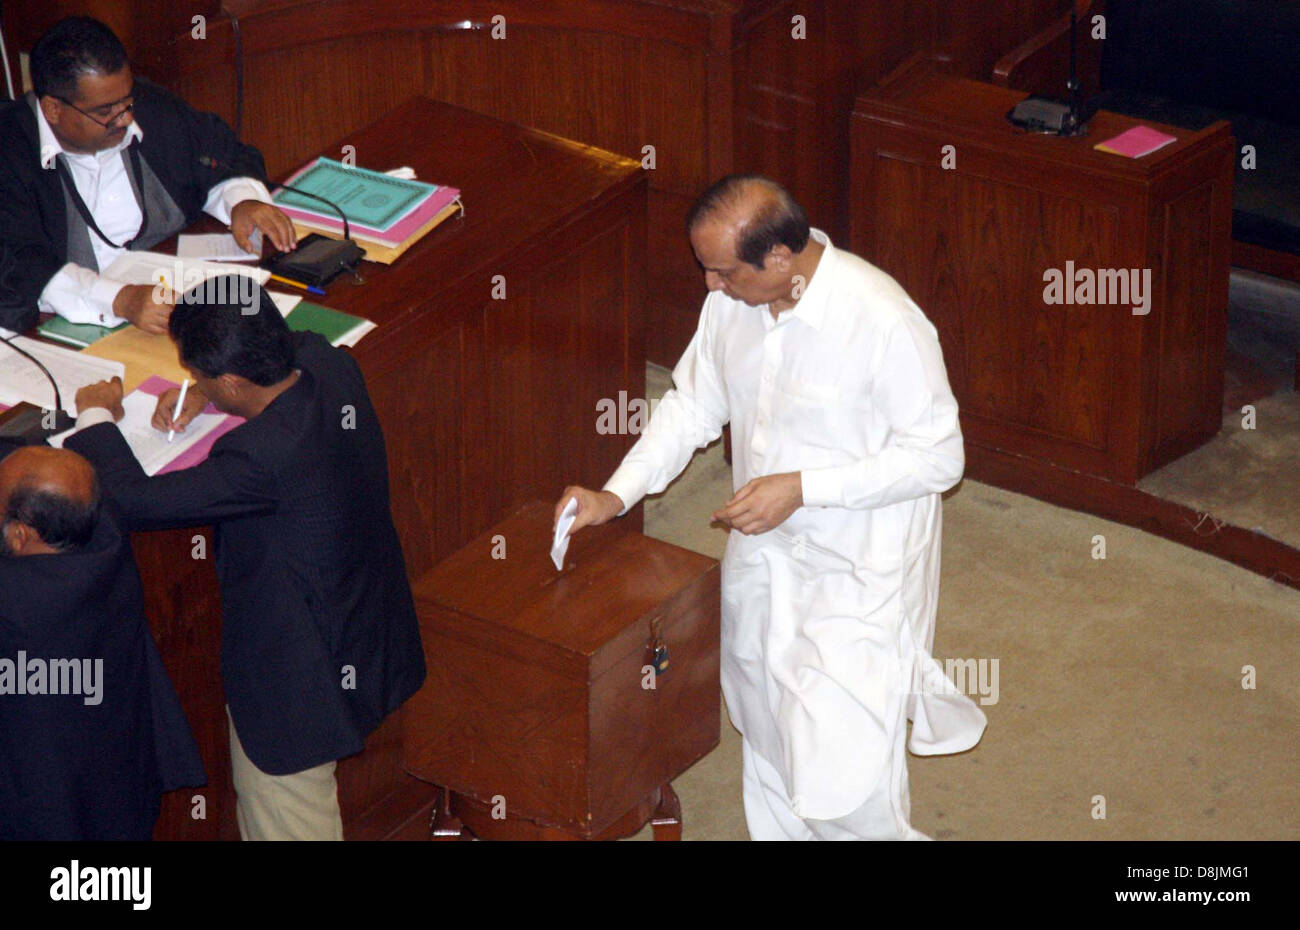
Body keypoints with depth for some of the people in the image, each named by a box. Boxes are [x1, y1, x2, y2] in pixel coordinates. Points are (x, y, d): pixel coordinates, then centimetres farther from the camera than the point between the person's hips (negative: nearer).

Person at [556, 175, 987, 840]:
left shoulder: (884, 322, -27)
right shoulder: (731, 302, -6)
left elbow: (938, 457, -21)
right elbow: (692, 406, 8)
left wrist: (803, 486, -25)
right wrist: (617, 495, -4)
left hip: (856, 573, -7)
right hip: (762, 558, 7)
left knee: (838, 787, -6)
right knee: (767, 740, 23)